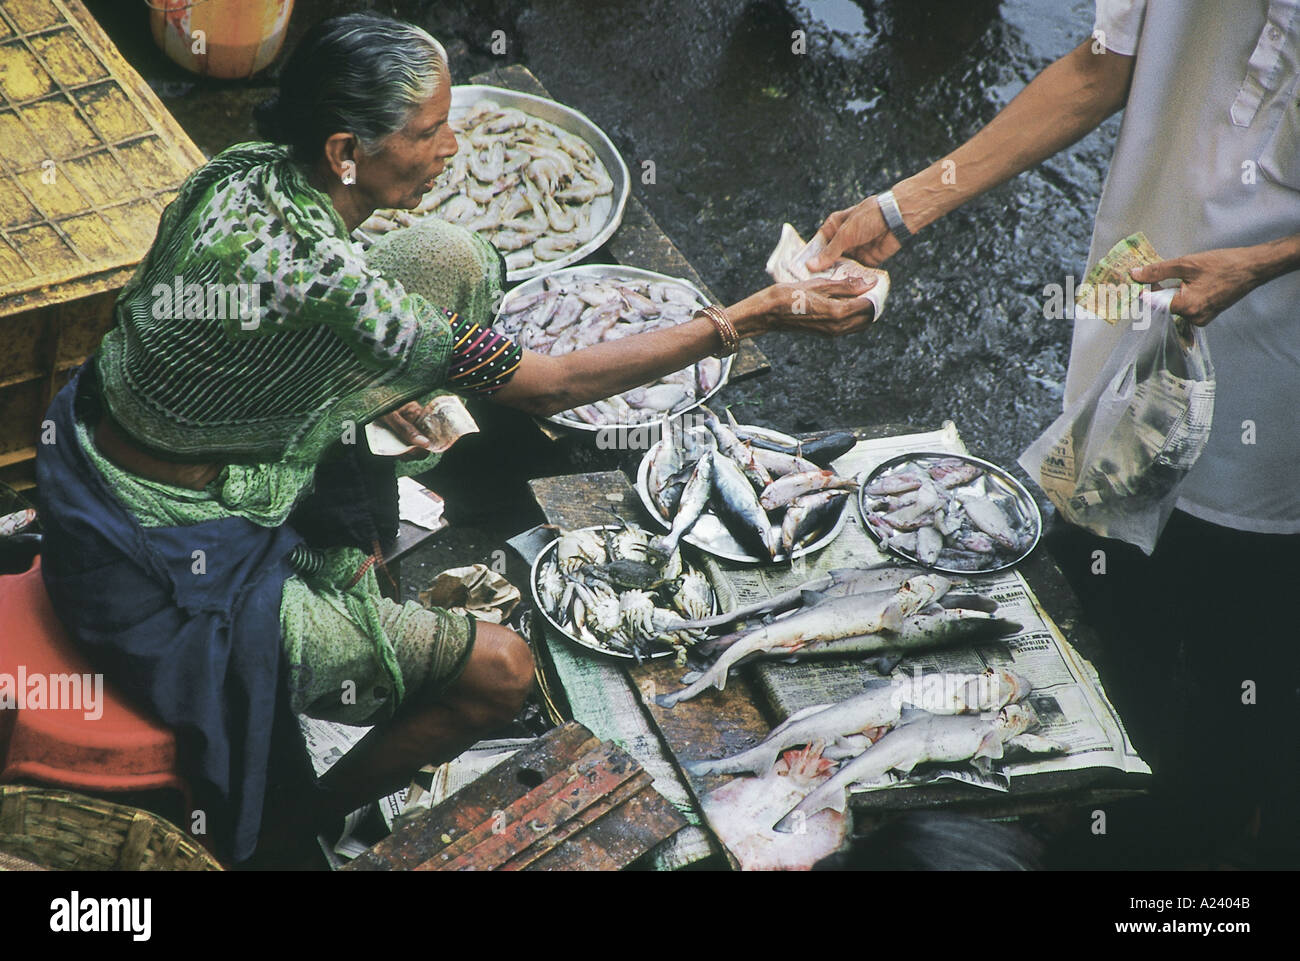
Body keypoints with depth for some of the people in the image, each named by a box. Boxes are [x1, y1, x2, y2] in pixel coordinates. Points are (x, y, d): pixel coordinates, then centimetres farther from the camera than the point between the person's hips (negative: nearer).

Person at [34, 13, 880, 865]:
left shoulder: (248, 166, -10)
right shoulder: (322, 285, -34)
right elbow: (551, 386, -27)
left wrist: (365, 383, 15)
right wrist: (756, 317, -23)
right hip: (166, 569, -8)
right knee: (500, 672, -10)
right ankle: (313, 817, 16)